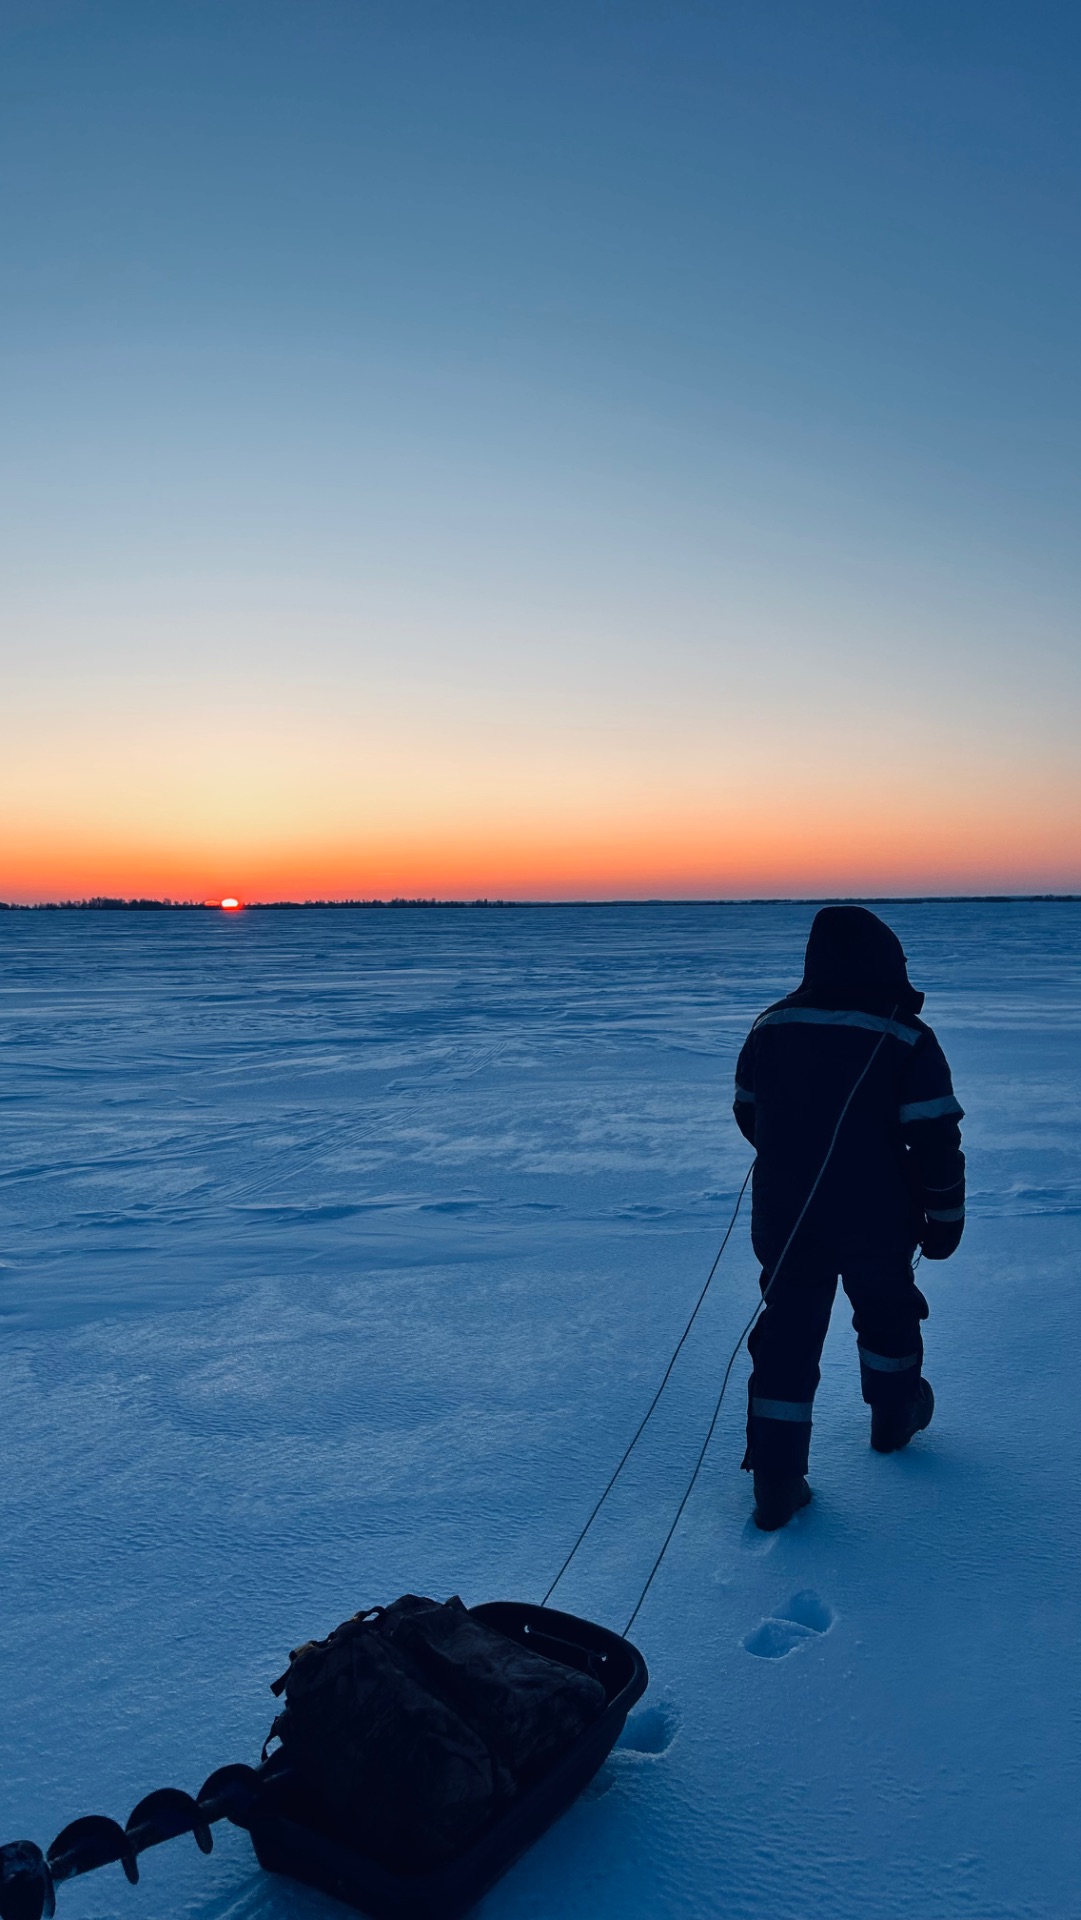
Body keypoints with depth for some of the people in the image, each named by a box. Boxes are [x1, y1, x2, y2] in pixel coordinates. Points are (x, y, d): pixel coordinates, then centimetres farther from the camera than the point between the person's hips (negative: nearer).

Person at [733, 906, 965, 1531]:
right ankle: (894, 1416, 46)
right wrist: (946, 1215, 0)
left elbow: (748, 1115, 10)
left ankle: (776, 1479, 5)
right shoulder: (906, 1039, -13)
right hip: (876, 1222, -2)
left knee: (788, 1335, 7)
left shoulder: (771, 1027, -2)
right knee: (887, 1315, 24)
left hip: (784, 1219, 2)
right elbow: (937, 1139, -13)